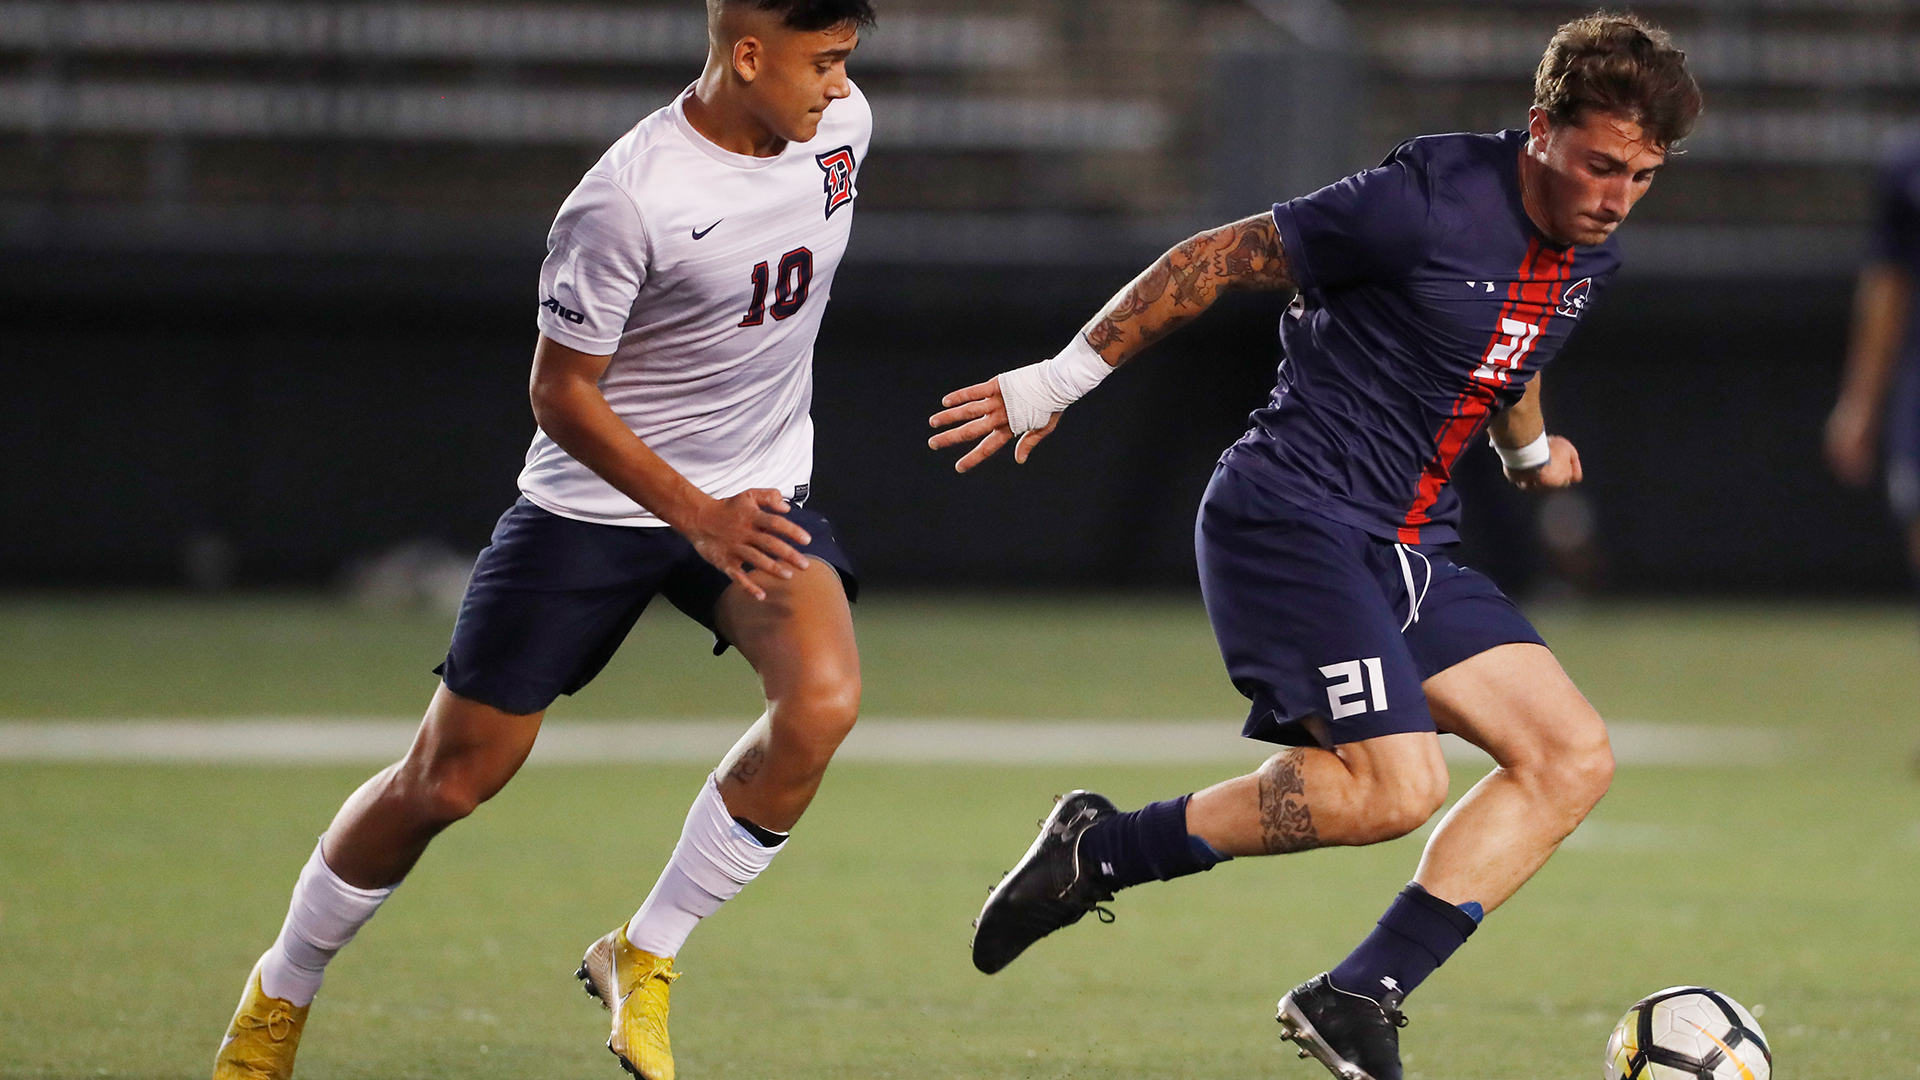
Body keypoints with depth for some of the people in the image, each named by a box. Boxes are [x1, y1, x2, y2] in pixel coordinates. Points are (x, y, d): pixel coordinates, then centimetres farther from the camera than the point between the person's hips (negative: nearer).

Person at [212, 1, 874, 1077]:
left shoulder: (842, 122, -5)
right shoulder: (626, 199, -26)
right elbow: (561, 393, -18)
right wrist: (697, 516, -27)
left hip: (759, 491, 5)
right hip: (598, 499, -5)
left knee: (823, 700, -24)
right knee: (446, 781, 1)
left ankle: (643, 961, -6)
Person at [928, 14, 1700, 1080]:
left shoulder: (1588, 253, 7)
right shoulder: (1427, 202, -19)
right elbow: (1216, 259, -11)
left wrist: (1528, 448, 50)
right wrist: (1058, 381, -8)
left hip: (1408, 549, 9)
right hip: (1289, 513, -9)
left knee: (1572, 760, -3)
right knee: (1395, 785, -23)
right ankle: (1099, 851, -7)